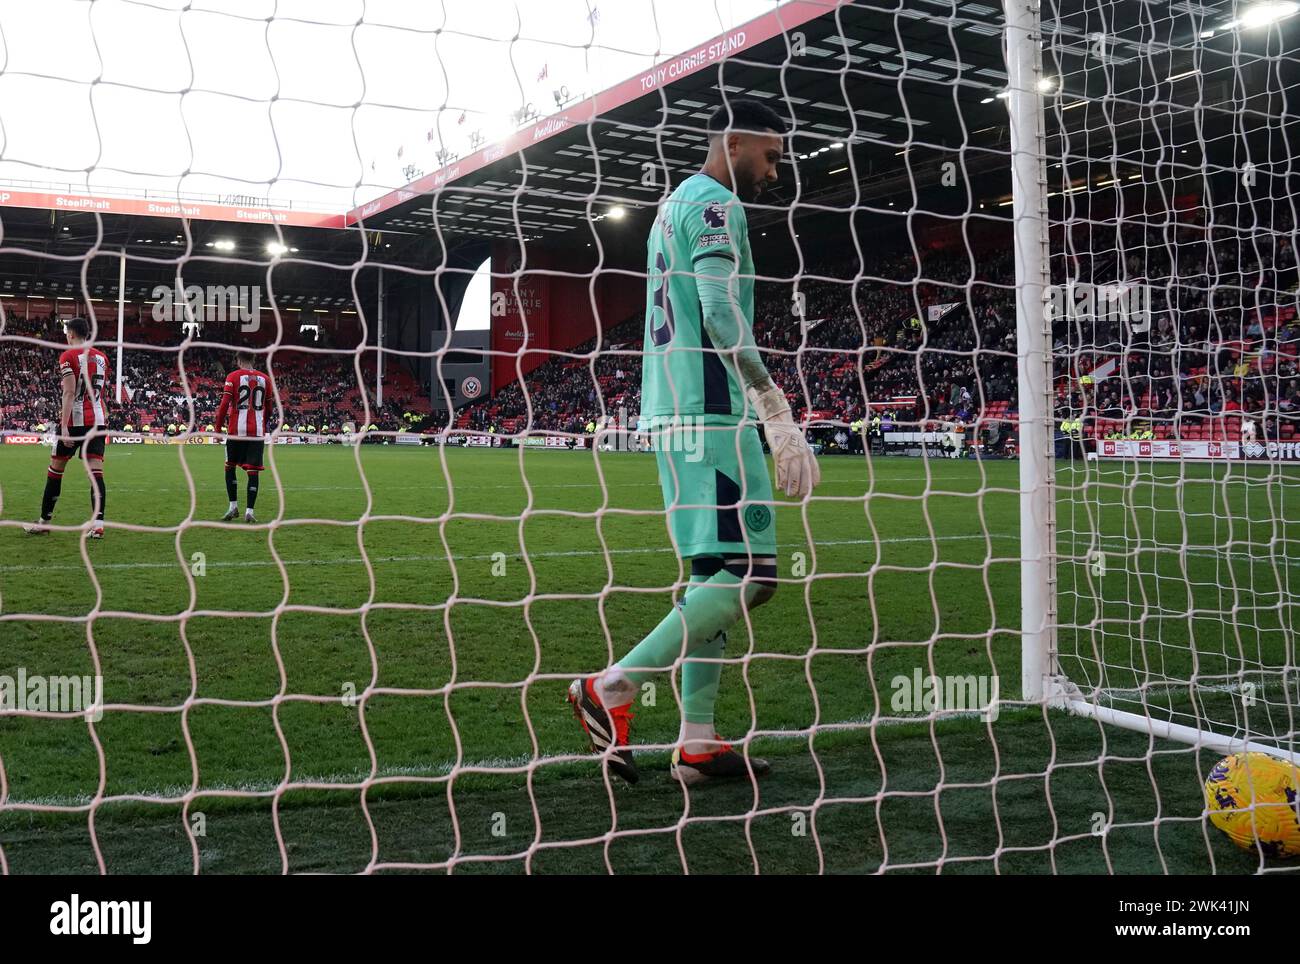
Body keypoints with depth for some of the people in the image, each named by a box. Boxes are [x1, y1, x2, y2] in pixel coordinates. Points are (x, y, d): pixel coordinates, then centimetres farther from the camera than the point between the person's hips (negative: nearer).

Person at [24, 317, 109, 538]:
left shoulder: (68, 356, -6)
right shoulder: (101, 357, 11)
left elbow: (69, 393, -15)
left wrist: (64, 426, -18)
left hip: (75, 420, -4)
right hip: (97, 420, 5)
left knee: (55, 469, 9)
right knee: (96, 471, -3)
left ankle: (44, 522, 18)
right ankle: (98, 524, -13)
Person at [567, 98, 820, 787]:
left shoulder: (675, 204, 24)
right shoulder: (716, 203, -7)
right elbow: (722, 313, -20)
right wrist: (779, 416, -22)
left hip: (674, 412, 10)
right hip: (711, 413, -10)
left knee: (714, 574, 9)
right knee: (747, 575, -11)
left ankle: (696, 741, 9)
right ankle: (611, 689, -9)